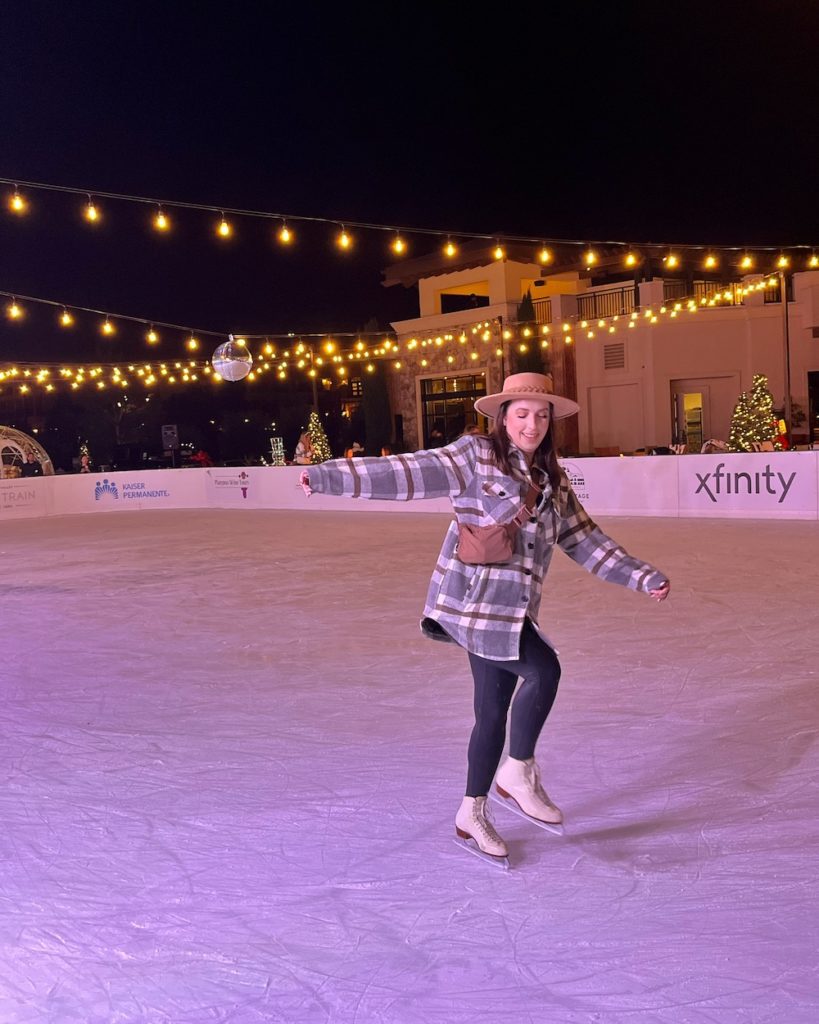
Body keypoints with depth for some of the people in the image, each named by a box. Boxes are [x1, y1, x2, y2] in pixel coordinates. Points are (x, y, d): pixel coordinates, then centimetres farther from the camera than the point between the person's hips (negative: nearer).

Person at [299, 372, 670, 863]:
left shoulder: (553, 480, 14)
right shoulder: (476, 456, -5)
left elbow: (586, 540, 15)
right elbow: (408, 472, -11)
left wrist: (644, 577, 10)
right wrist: (328, 477, -18)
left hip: (513, 610, 7)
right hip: (474, 600, -7)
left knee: (494, 713, 12)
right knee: (544, 669, -22)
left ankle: (472, 815, 28)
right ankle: (519, 773, 0)